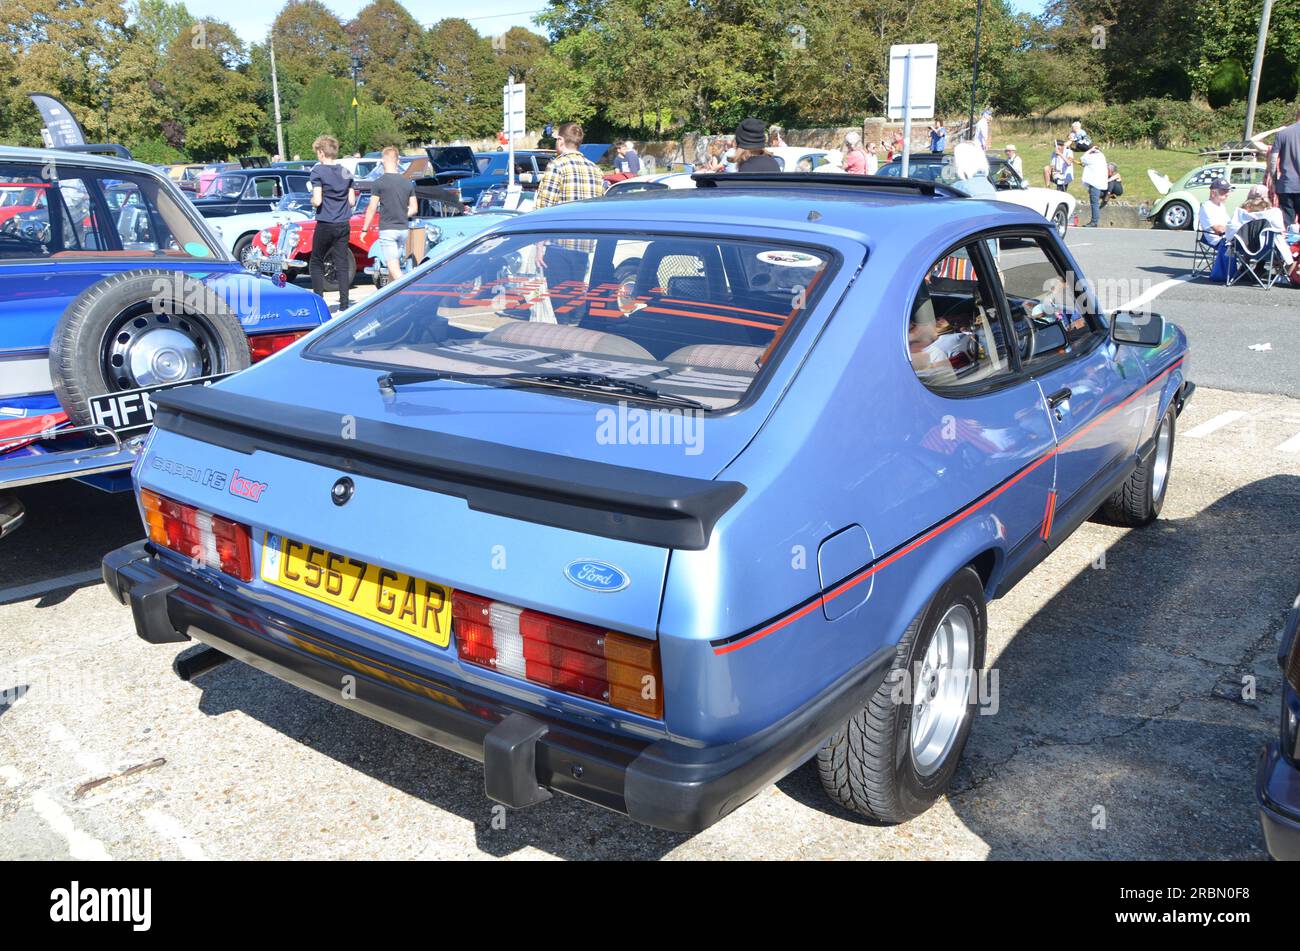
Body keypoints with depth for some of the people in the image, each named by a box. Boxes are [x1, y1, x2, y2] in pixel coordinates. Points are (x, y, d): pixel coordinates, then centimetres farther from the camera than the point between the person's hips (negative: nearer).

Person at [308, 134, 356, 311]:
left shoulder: (318, 172, -9)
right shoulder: (346, 172, 7)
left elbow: (317, 201, -15)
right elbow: (352, 201, 7)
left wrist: (312, 200, 6)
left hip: (325, 225, -4)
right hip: (343, 225, 4)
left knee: (316, 263, 10)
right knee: (342, 265, 5)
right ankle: (344, 304, 2)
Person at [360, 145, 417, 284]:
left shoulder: (379, 183, -8)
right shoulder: (408, 183, 6)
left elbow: (372, 208, -7)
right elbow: (413, 208, 9)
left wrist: (364, 229, 2)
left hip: (387, 230, -5)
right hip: (403, 229, 5)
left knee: (393, 267, -10)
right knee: (396, 265, 16)